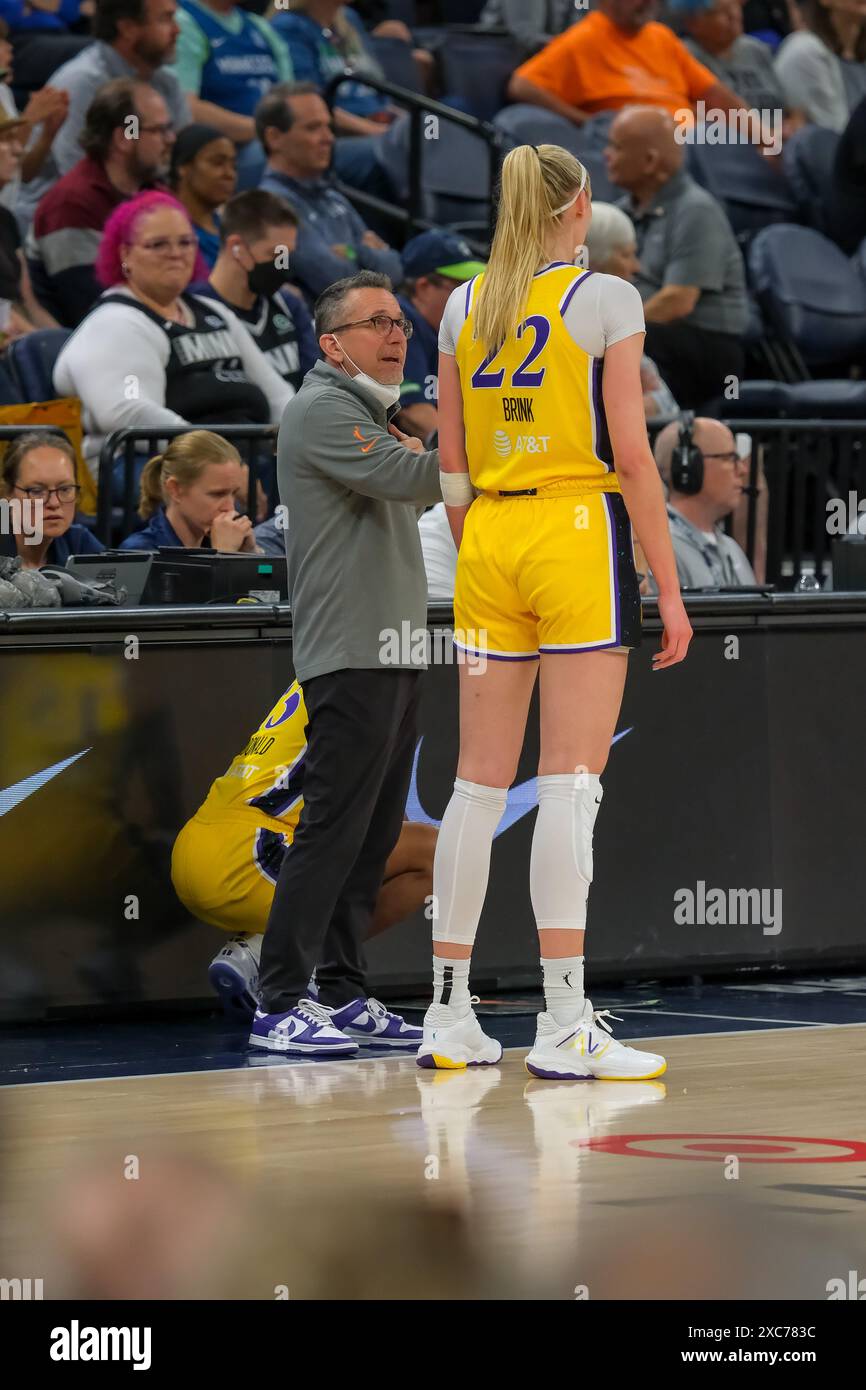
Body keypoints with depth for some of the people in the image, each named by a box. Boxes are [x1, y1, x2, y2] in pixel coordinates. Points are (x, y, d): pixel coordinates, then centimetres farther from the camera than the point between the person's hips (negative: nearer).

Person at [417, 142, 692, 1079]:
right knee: (570, 784, -7)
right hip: (579, 538, -5)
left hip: (488, 543, 5)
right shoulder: (605, 300, -4)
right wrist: (669, 587, -5)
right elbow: (631, 456, -8)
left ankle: (448, 1016, 10)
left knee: (479, 783, 8)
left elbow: (451, 464, 12)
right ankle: (564, 1026, -10)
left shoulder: (464, 308, 10)